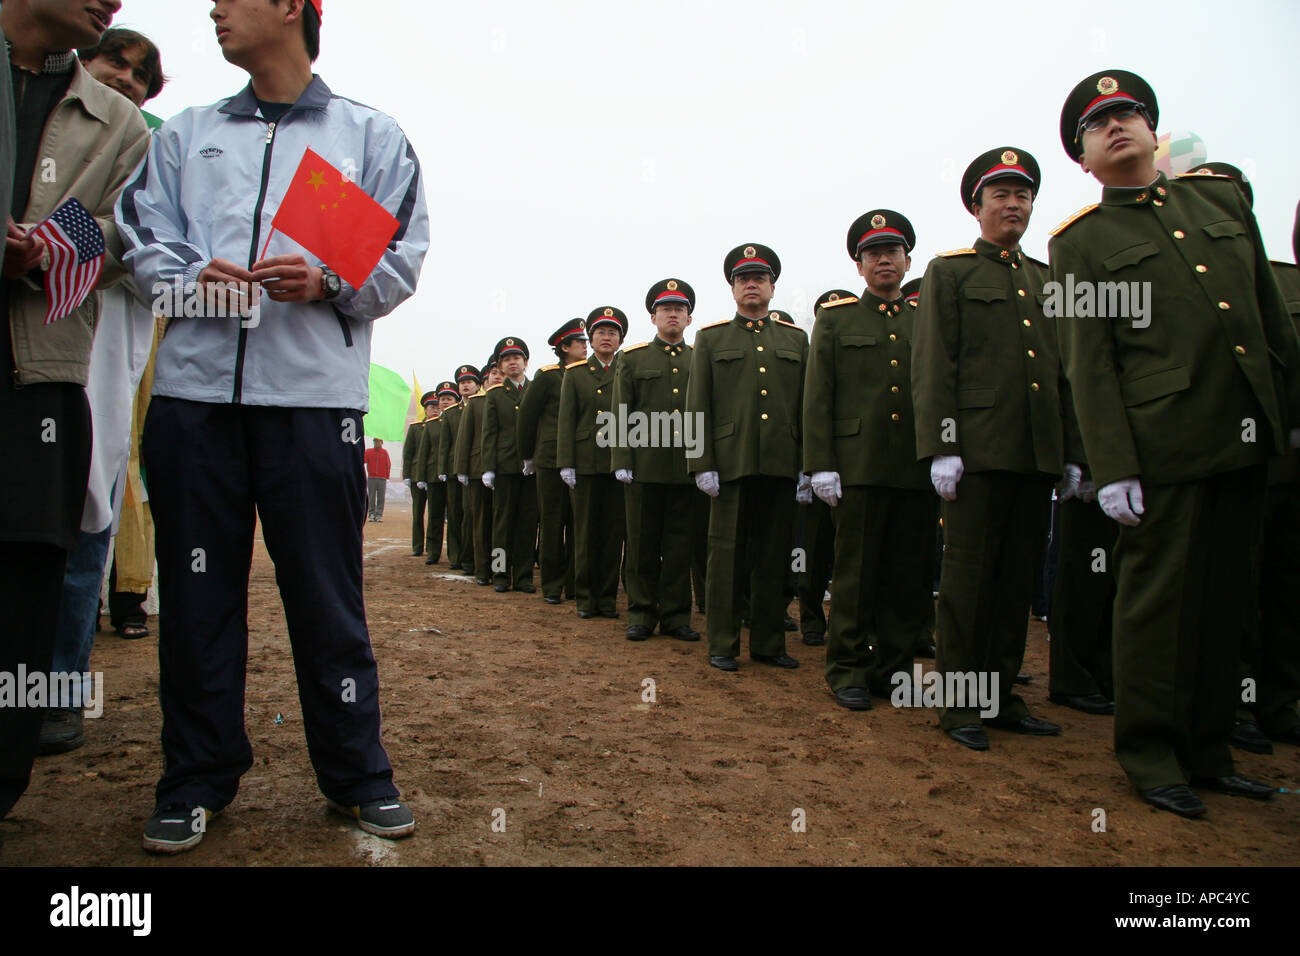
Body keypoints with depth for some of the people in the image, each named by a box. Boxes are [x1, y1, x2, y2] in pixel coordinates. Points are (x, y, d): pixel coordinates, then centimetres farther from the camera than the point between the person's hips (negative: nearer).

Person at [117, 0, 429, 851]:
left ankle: (358, 773, 15)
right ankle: (198, 779, 20)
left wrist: (329, 282, -12)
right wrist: (193, 275, -6)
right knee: (197, 588, 5)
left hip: (316, 394, -3)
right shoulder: (186, 135, 22)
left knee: (327, 591, 0)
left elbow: (402, 259, 5)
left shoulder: (372, 135, 14)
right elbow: (143, 237, 14)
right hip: (195, 387, 3)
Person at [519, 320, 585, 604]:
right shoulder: (547, 376, 0)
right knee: (552, 522, 1)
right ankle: (552, 585, 9)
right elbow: (527, 415, 3)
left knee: (578, 524, 4)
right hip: (552, 460, -4)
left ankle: (574, 584, 11)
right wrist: (528, 455, 6)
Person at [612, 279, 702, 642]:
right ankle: (641, 615, 14)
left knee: (680, 544, 5)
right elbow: (621, 414, 4)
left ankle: (675, 616, 14)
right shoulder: (632, 358, 9)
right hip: (645, 466, -1)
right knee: (642, 542, 4)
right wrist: (622, 461, -5)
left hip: (687, 468, 1)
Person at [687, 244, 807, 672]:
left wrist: (809, 465, 4)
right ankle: (722, 645, 10)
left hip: (781, 466, 2)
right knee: (727, 556, 1)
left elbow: (809, 406, 11)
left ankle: (769, 643, 19)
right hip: (732, 464, -2)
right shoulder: (711, 338, 9)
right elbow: (697, 407, 3)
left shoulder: (796, 339, 15)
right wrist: (703, 464, -6)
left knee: (774, 557, 8)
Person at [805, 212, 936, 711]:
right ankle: (848, 670, 12)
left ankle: (894, 668, 19)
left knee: (911, 575, 6)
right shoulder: (835, 319, 10)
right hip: (859, 467, -2)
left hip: (919, 471, 3)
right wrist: (821, 465, -7)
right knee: (856, 574, 1)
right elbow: (817, 398, 3)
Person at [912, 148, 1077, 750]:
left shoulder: (1046, 281, 21)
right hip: (978, 451, -5)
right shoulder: (950, 272, 5)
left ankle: (1002, 696, 19)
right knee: (968, 577, -2)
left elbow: (1063, 370, 20)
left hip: (1038, 454, 6)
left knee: (1019, 580, 9)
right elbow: (933, 365, -5)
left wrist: (1072, 453, 13)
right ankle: (959, 703, 8)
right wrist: (941, 447, -14)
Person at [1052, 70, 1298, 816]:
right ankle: (1153, 757, 15)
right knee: (1159, 601, 0)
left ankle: (1208, 752, 24)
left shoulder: (1223, 197, 16)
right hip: (1163, 445, -5)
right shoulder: (1079, 241, 1)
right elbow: (1088, 363, -7)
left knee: (1226, 600, 11)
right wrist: (1113, 469, -13)